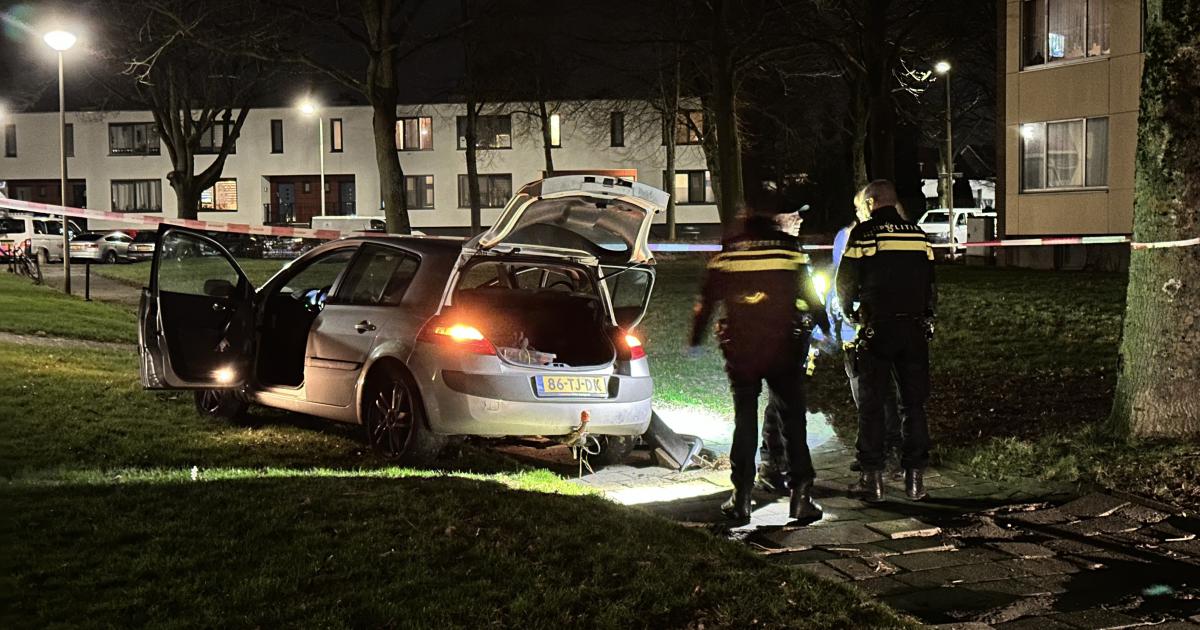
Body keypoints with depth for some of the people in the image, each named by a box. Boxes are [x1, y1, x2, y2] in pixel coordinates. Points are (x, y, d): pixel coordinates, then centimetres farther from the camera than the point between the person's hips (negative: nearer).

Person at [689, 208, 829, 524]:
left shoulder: (725, 256, 4)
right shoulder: (790, 251, 1)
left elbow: (705, 302, 8)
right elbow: (810, 297, 5)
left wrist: (695, 341, 19)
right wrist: (826, 329, 20)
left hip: (740, 352, 1)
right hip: (784, 350, -1)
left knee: (744, 422, 10)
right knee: (793, 421, 5)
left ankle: (741, 499, 10)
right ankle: (801, 496, 0)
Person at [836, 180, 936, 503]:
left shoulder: (864, 233, -4)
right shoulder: (918, 234, 10)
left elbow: (846, 281, -1)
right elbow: (930, 281, 14)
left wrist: (850, 312, 17)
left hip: (877, 328, -4)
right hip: (915, 328, 4)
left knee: (871, 404, 4)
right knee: (913, 403, 9)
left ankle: (872, 478, 3)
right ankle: (915, 477, 10)